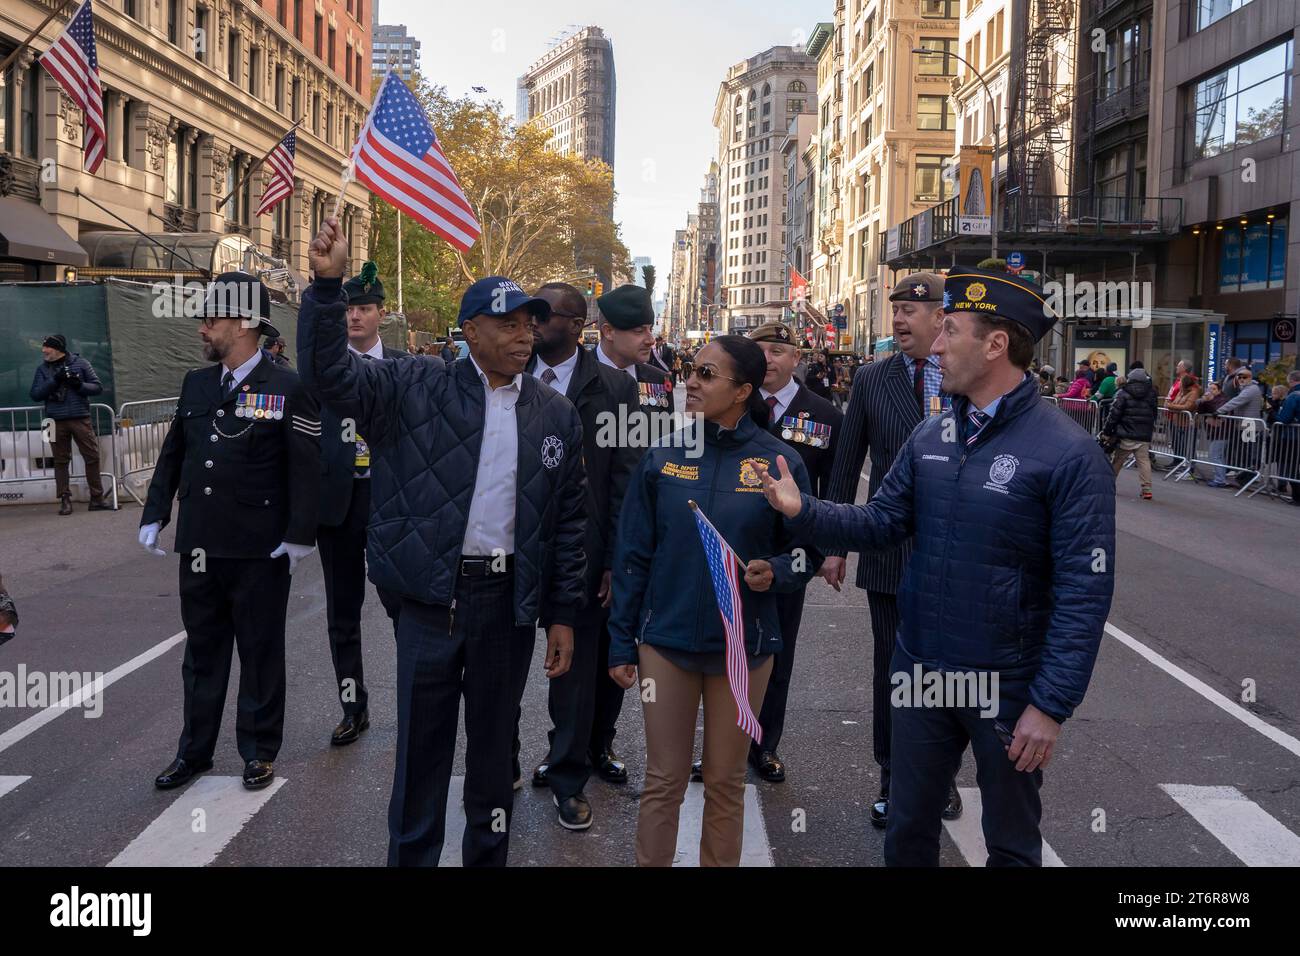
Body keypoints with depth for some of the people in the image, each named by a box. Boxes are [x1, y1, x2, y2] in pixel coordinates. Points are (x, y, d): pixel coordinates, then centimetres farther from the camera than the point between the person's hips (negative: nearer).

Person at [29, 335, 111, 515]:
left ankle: (97, 499, 6)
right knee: (61, 461, 4)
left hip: (80, 419, -1)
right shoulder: (43, 369, 10)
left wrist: (79, 385, -14)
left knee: (92, 457, -2)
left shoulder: (80, 363, 5)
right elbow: (35, 395, 2)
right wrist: (54, 380, -10)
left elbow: (97, 387, 5)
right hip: (56, 421, 1)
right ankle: (65, 500, 10)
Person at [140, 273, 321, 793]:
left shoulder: (288, 388, -9)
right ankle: (195, 749, 29)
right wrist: (154, 514, 9)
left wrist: (299, 536, -14)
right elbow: (172, 454, 15)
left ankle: (259, 752, 22)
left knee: (261, 653, 8)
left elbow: (305, 469, -10)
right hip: (199, 546, 6)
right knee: (202, 650, 16)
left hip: (259, 552, -5)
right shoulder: (195, 383, 8)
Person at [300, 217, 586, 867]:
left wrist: (563, 615, 4)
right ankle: (411, 856, 26)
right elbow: (331, 372, -13)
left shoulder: (556, 416, 4)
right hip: (432, 595, -2)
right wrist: (327, 283, -26)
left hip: (509, 600, 2)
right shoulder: (416, 388, -2)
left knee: (493, 743, 16)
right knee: (421, 745, 9)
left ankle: (488, 855, 34)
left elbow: (569, 522, 5)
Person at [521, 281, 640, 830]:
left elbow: (624, 478, -6)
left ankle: (567, 778, 29)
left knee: (575, 665, 11)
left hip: (579, 547, -2)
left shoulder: (613, 387, -5)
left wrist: (614, 559, -10)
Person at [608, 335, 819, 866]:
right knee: (663, 780, 9)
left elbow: (808, 549, 1)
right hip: (665, 639, 1)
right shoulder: (663, 457, -3)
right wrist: (622, 643, 2)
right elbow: (632, 554, 2)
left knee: (726, 781, 13)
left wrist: (776, 573, -21)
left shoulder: (780, 462, -7)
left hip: (743, 644, -1)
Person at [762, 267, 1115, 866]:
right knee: (908, 830, 21)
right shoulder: (930, 437, 2)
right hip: (922, 671, 5)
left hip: (1007, 684, -5)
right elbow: (882, 521, 4)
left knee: (1011, 844, 18)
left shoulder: (1070, 454, -18)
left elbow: (1085, 591, -18)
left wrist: (1052, 704, -20)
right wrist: (803, 509, -13)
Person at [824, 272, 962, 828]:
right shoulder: (871, 380, 1)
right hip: (889, 551, 0)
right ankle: (893, 783, 25)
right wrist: (834, 544, 2)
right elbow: (846, 466, 4)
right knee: (891, 670, 10)